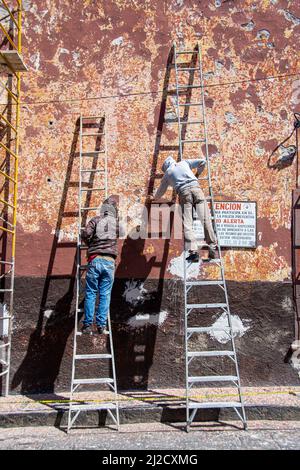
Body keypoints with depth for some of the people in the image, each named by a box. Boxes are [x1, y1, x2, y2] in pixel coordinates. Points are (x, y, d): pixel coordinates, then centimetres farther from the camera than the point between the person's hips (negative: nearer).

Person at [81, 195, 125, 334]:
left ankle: (88, 325, 5)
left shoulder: (95, 220, 4)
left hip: (95, 260, -1)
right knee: (105, 295, 5)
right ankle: (101, 326, 5)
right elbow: (122, 233, 31)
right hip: (109, 261, 1)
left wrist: (90, 244, 14)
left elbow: (85, 234, -7)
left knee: (90, 294, 5)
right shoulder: (118, 224, 11)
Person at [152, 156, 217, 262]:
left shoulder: (167, 173, 25)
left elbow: (161, 190, 34)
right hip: (196, 188, 2)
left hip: (183, 192, -1)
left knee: (187, 224, -6)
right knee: (205, 219, -7)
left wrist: (155, 198, 54)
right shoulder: (184, 163, 28)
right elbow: (202, 162, 29)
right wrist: (198, 174, 45)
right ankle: (213, 249, -14)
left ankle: (193, 252, -20)